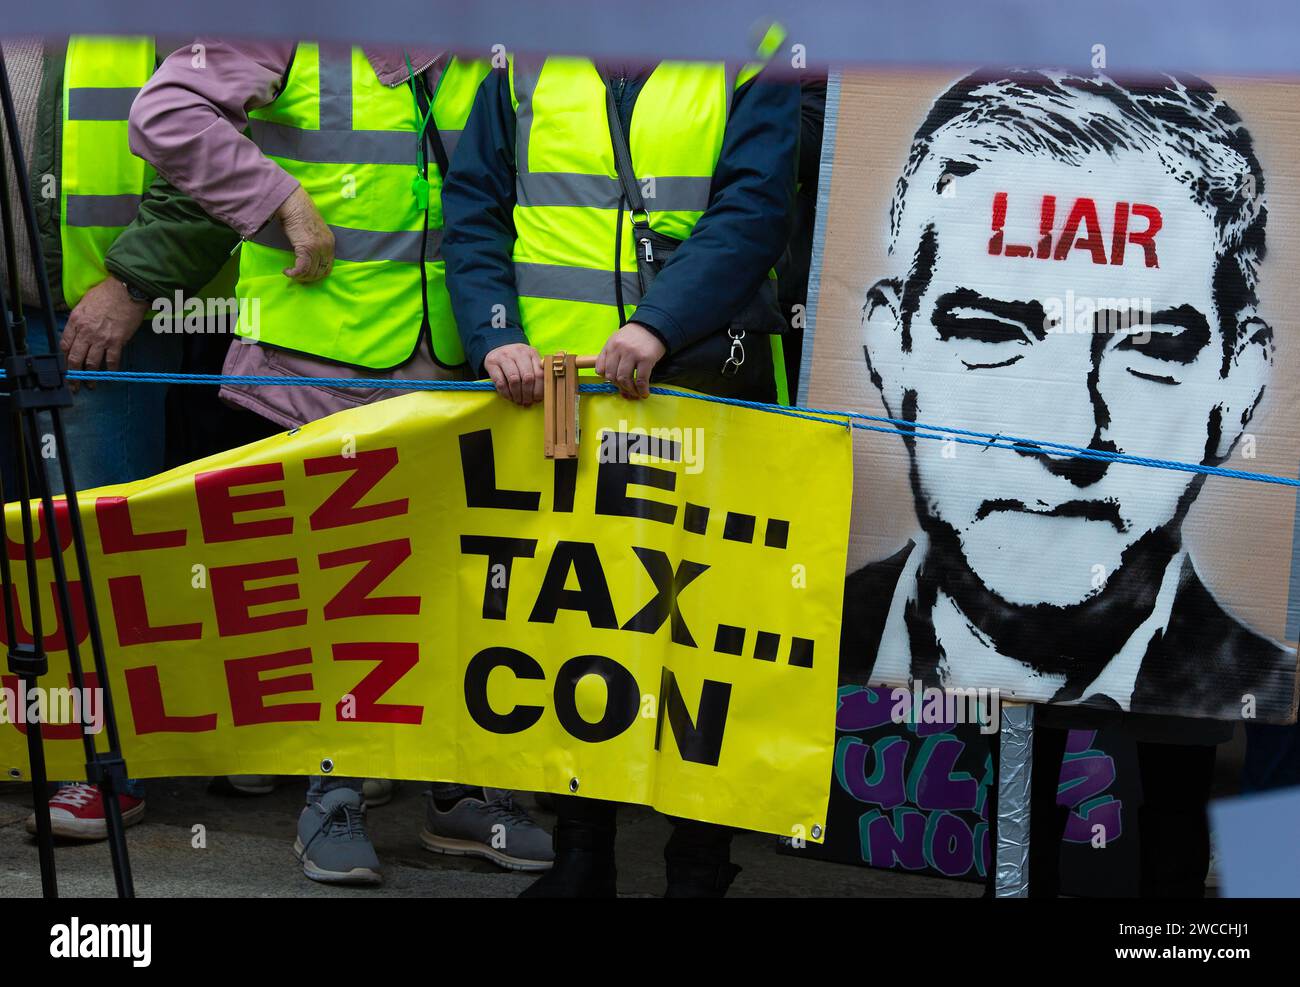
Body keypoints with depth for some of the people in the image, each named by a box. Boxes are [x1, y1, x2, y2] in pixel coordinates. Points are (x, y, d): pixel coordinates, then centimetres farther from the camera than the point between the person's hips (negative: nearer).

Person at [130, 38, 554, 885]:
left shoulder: (480, 55, 10)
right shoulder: (296, 38, -6)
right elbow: (166, 114, -15)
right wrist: (285, 203, -16)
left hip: (446, 370, 5)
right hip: (319, 371, -5)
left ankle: (461, 791, 22)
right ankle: (334, 798, 14)